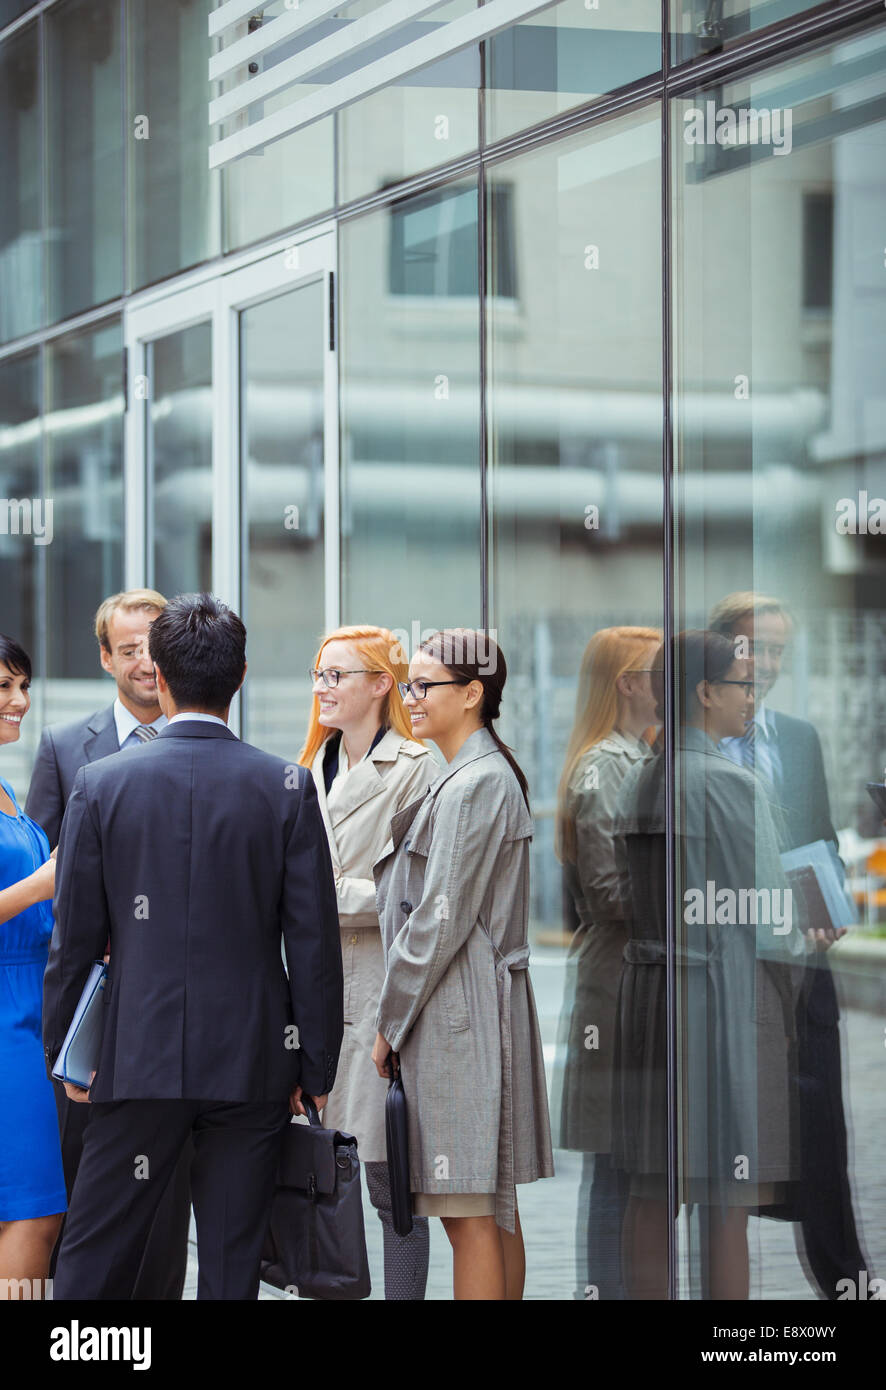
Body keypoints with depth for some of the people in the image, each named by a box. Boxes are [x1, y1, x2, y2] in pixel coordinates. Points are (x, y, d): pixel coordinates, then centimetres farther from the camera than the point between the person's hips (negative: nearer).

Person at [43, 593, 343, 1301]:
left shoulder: (102, 783, -3)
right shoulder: (288, 787, -3)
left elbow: (75, 937, 0)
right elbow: (314, 941, -2)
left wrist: (64, 1053, 10)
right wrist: (315, 1068, 5)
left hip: (140, 1060, 0)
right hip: (254, 1061, 0)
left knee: (92, 1260, 7)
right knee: (232, 1263, 6)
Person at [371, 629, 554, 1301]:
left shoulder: (475, 785, -15)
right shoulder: (490, 774, 17)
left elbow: (441, 920, -17)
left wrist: (390, 1021, -10)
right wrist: (398, 1016, 18)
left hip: (458, 1011, -10)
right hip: (476, 1007, 10)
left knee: (469, 1211, -8)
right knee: (495, 1209, 12)